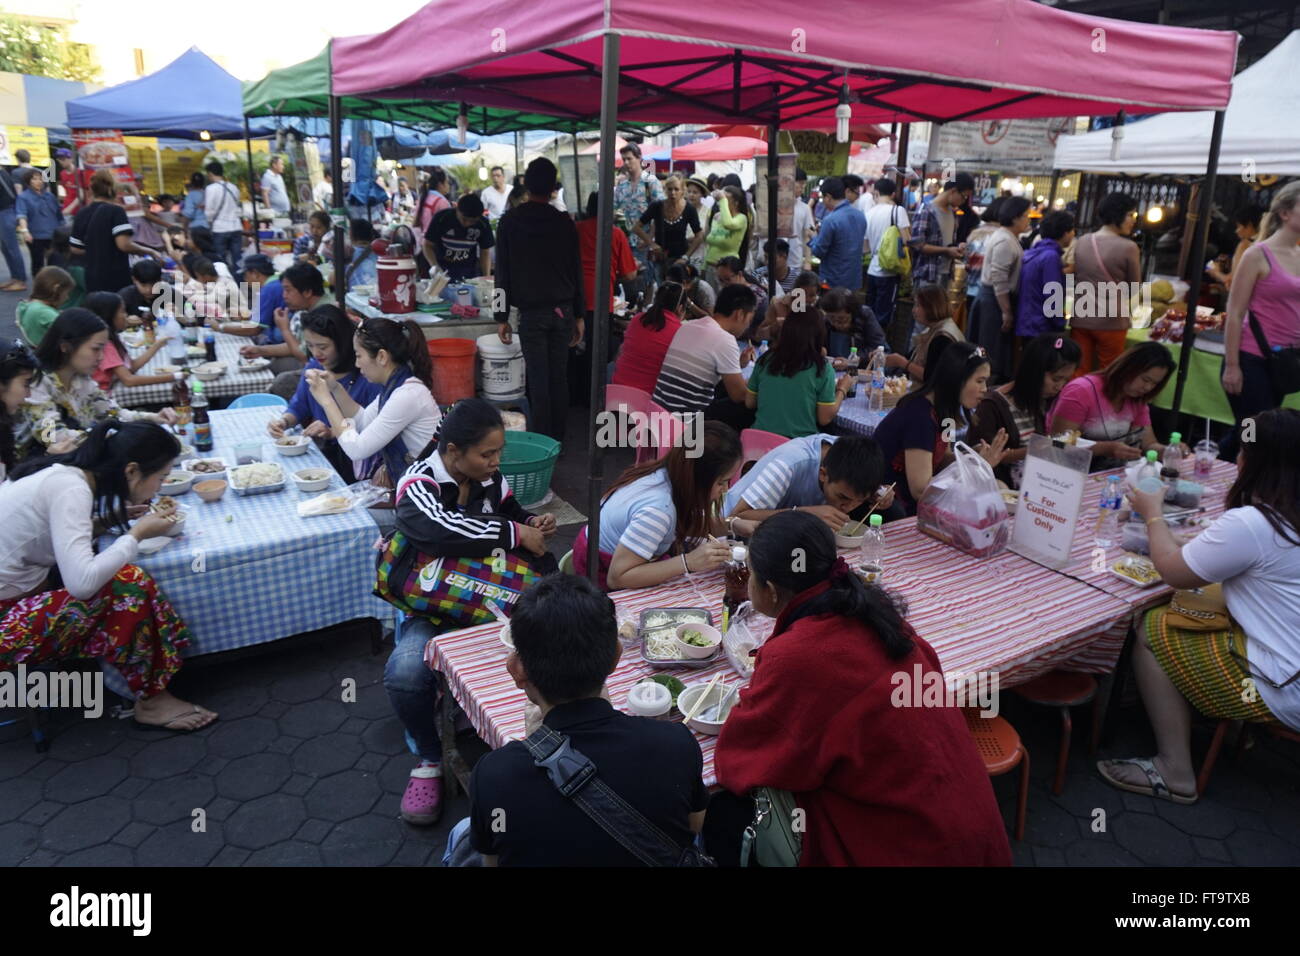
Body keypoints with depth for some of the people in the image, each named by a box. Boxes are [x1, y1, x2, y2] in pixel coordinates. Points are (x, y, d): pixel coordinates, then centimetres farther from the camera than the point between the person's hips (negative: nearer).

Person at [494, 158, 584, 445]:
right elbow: (576, 270, 7)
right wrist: (579, 315, 13)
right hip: (563, 311, 2)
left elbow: (503, 272, -1)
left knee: (538, 379, -1)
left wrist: (502, 317, 2)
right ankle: (558, 440, 16)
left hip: (531, 312, -2)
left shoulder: (510, 222, 0)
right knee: (559, 378, 8)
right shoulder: (565, 223, 5)